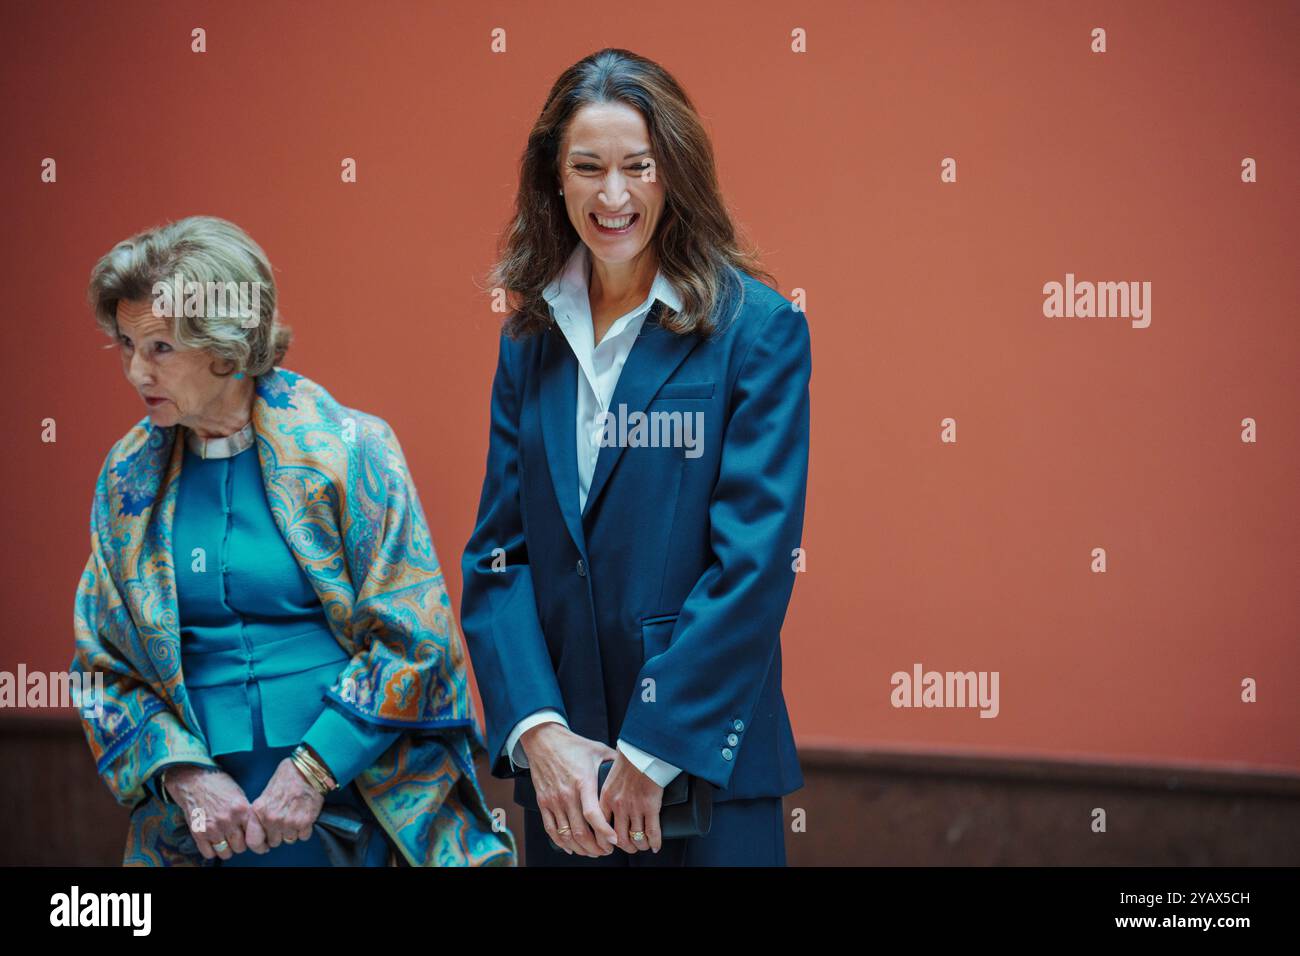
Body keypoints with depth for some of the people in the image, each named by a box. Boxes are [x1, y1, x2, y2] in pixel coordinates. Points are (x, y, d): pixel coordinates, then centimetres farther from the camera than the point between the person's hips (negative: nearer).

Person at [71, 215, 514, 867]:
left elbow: (412, 637, -7)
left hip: (357, 808, -3)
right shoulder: (129, 476, 5)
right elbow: (104, 666, 7)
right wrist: (183, 775, -9)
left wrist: (313, 771, -14)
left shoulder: (344, 448, -6)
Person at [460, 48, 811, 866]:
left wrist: (652, 755, -14)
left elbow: (754, 561, -12)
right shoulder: (531, 343, 8)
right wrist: (539, 734, -10)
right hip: (561, 771, 4)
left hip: (708, 767, -4)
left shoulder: (759, 330, -5)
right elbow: (497, 555, 4)